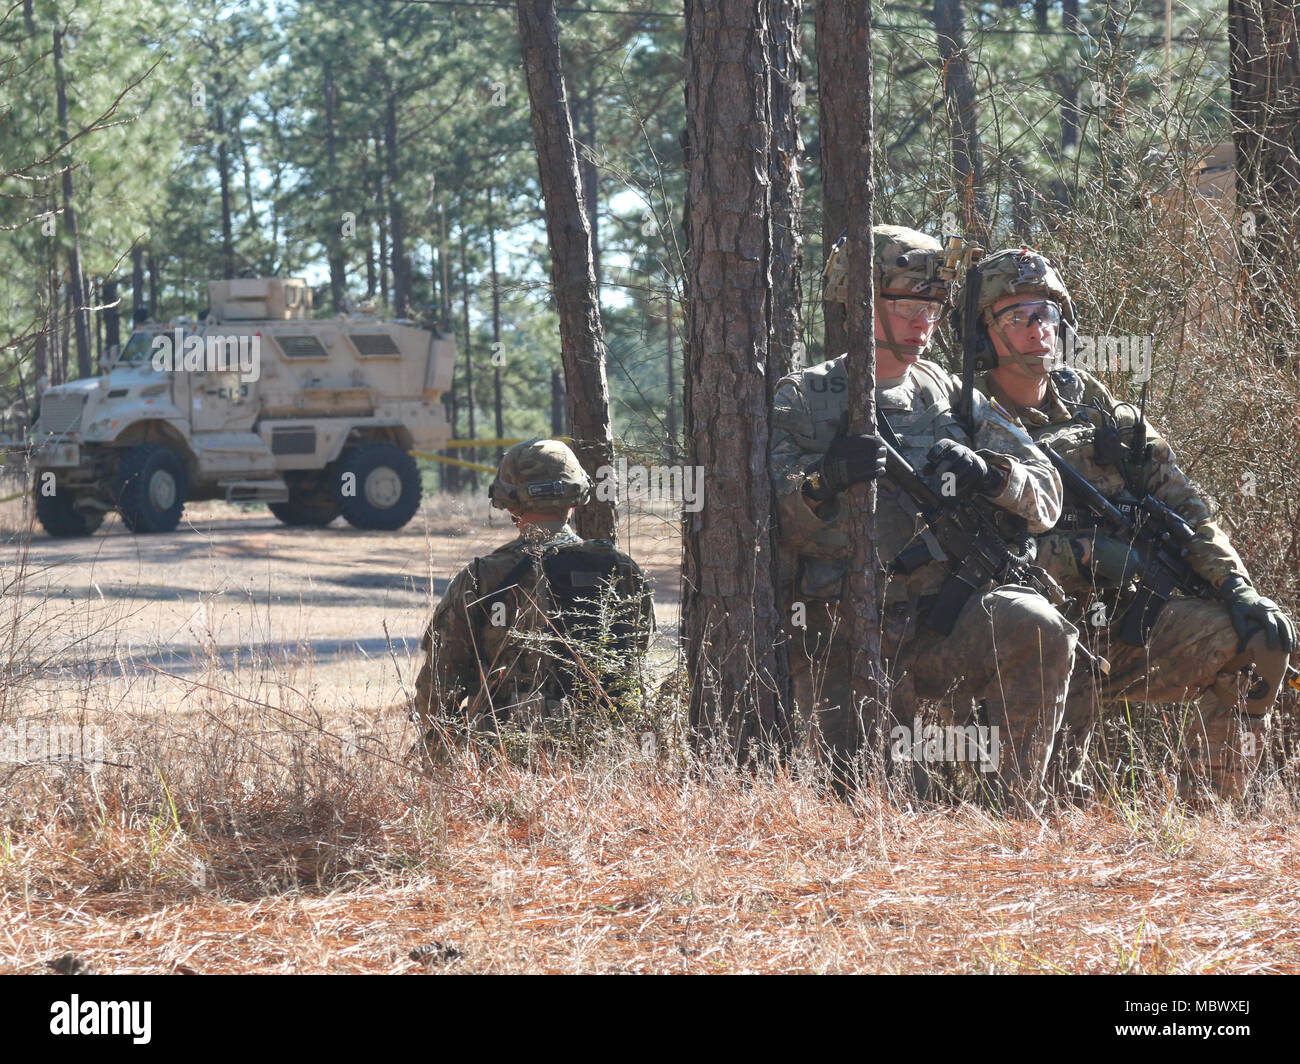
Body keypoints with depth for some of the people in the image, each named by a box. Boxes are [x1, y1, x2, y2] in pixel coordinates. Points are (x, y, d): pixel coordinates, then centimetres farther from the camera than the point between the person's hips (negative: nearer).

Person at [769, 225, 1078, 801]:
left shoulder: (953, 399, 15)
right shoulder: (802, 401, 7)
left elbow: (1045, 498, 9)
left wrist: (986, 473, -12)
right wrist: (824, 478, -23)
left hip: (938, 628, 3)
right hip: (840, 639, -2)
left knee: (1034, 626, -28)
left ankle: (1014, 796, -16)